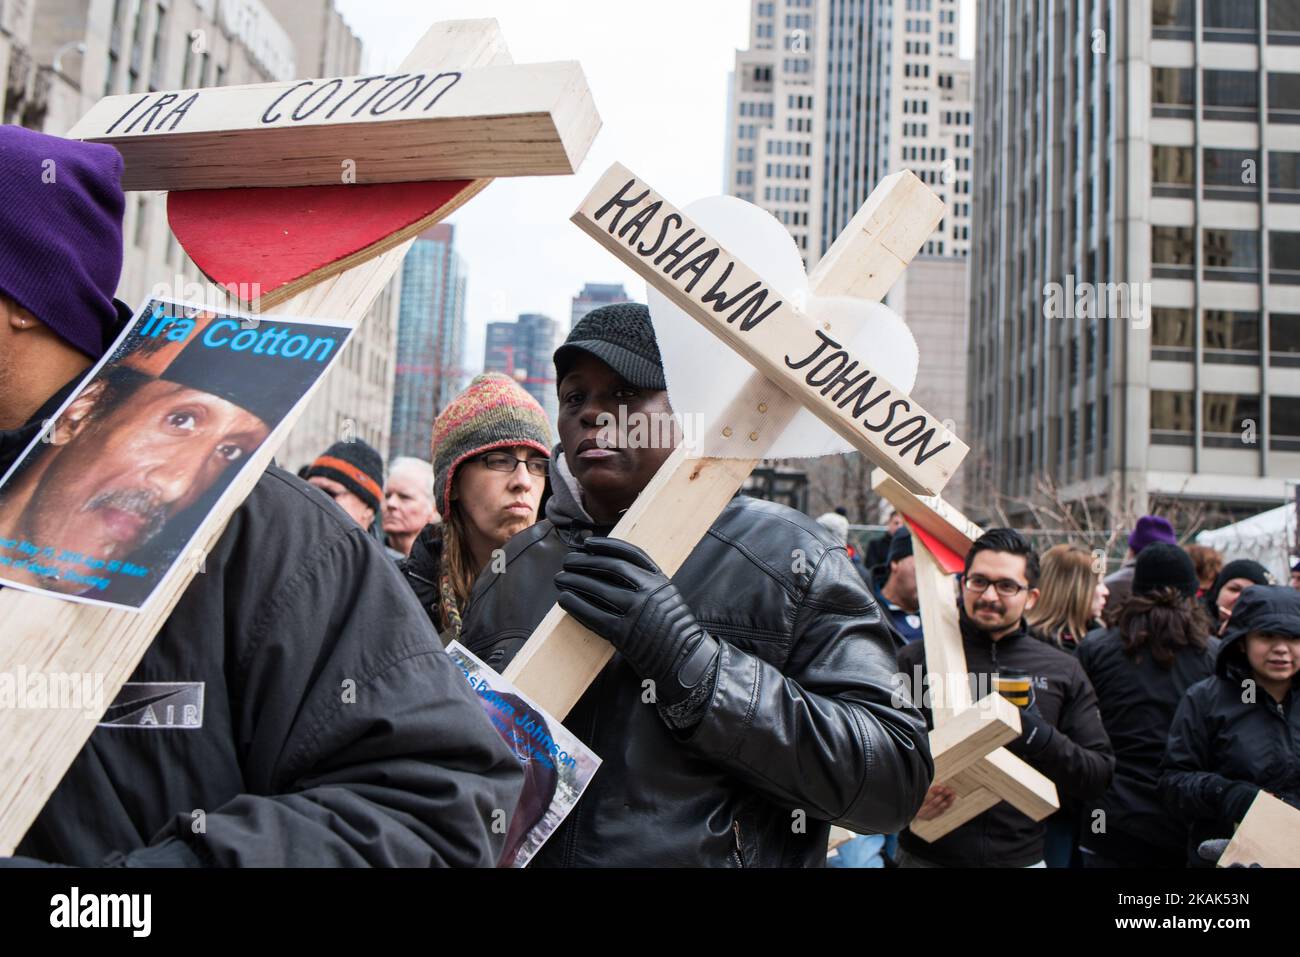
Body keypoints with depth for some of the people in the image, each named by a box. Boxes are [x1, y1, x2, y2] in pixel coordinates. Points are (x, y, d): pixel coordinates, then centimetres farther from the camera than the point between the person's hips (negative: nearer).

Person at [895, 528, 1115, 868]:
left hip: (1022, 855, 2)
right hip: (928, 854, -1)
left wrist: (1036, 735, -15)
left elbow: (1100, 776, 2)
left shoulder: (1063, 672, 4)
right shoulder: (918, 658, -2)